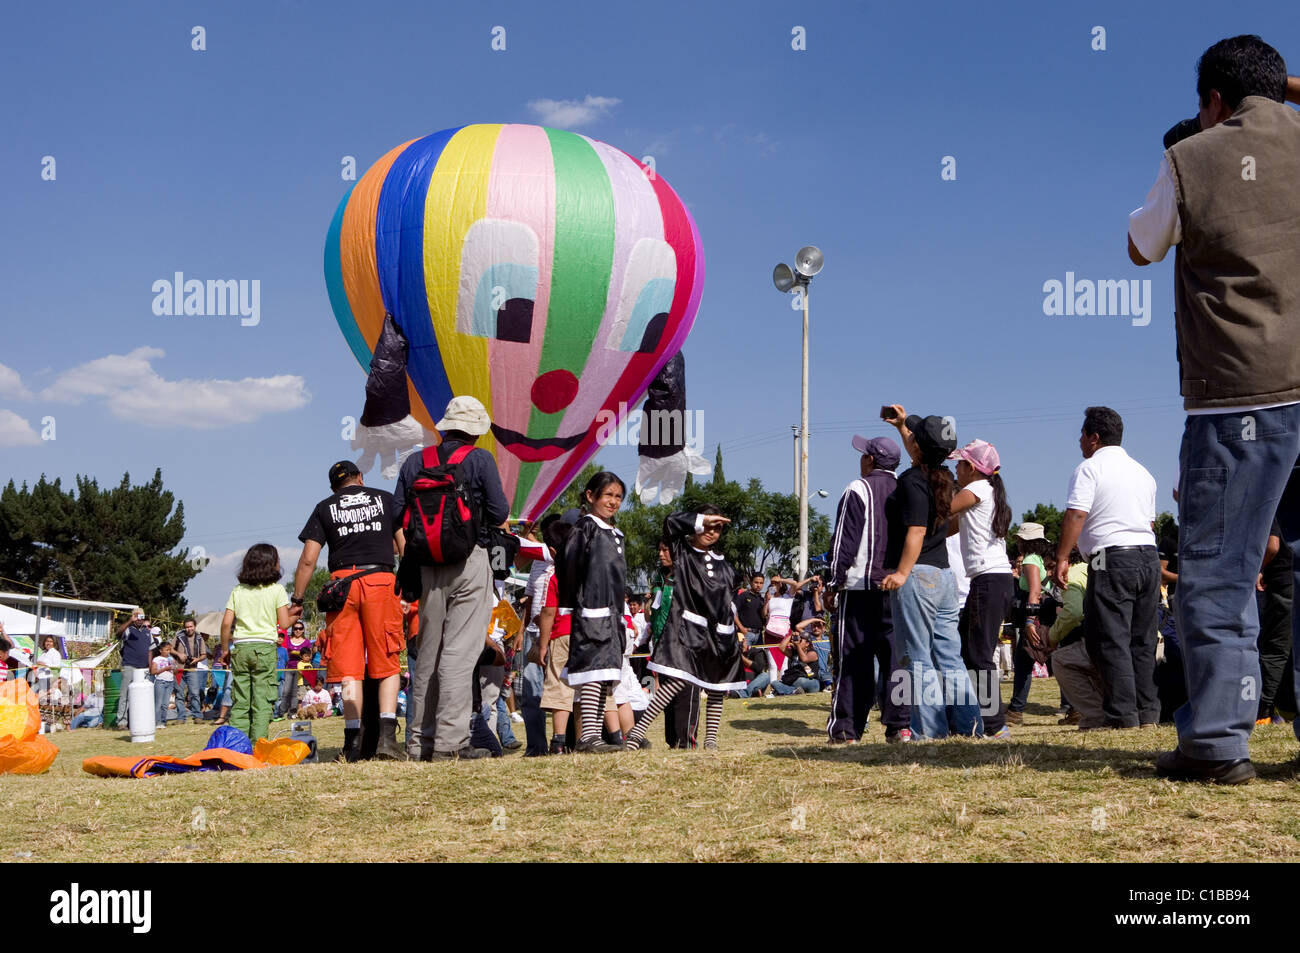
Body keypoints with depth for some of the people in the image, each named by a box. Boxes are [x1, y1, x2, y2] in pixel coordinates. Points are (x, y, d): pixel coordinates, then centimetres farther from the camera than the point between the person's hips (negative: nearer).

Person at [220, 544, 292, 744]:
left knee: (240, 700, 7)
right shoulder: (276, 590, 0)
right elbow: (284, 623, -5)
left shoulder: (237, 591, 9)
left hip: (240, 647, 3)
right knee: (263, 699, -2)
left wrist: (225, 648, 15)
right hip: (265, 647, -3)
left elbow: (226, 623, 4)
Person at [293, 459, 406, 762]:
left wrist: (297, 600, 14)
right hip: (381, 581, -1)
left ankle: (353, 742, -7)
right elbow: (406, 547, 10)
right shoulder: (385, 499, 16)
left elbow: (308, 559, 7)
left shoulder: (325, 508, 15)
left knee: (349, 668, 1)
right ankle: (387, 735, -11)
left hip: (342, 583, 1)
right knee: (387, 663, 3)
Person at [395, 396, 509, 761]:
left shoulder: (415, 461, 9)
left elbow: (397, 515, 7)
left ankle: (420, 740, 14)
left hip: (427, 565, 5)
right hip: (469, 562, -5)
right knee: (459, 652, -7)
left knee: (427, 654, 11)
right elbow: (500, 514, -5)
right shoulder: (480, 460, -3)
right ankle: (451, 740, -12)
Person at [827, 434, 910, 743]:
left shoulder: (858, 490, -5)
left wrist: (836, 582, -3)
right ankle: (900, 724, 2)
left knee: (854, 656, -2)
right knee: (895, 654, 6)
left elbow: (844, 540, -7)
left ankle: (846, 728, -2)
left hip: (859, 586, -5)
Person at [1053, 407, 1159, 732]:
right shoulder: (1143, 472, 21)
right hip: (1149, 557, 8)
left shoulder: (1089, 469, -3)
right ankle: (1148, 712, 11)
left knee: (1111, 640, -6)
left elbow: (1076, 515, -14)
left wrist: (1062, 558, -12)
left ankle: (1123, 714, -9)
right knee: (1142, 639, 11)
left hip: (1112, 559, -7)